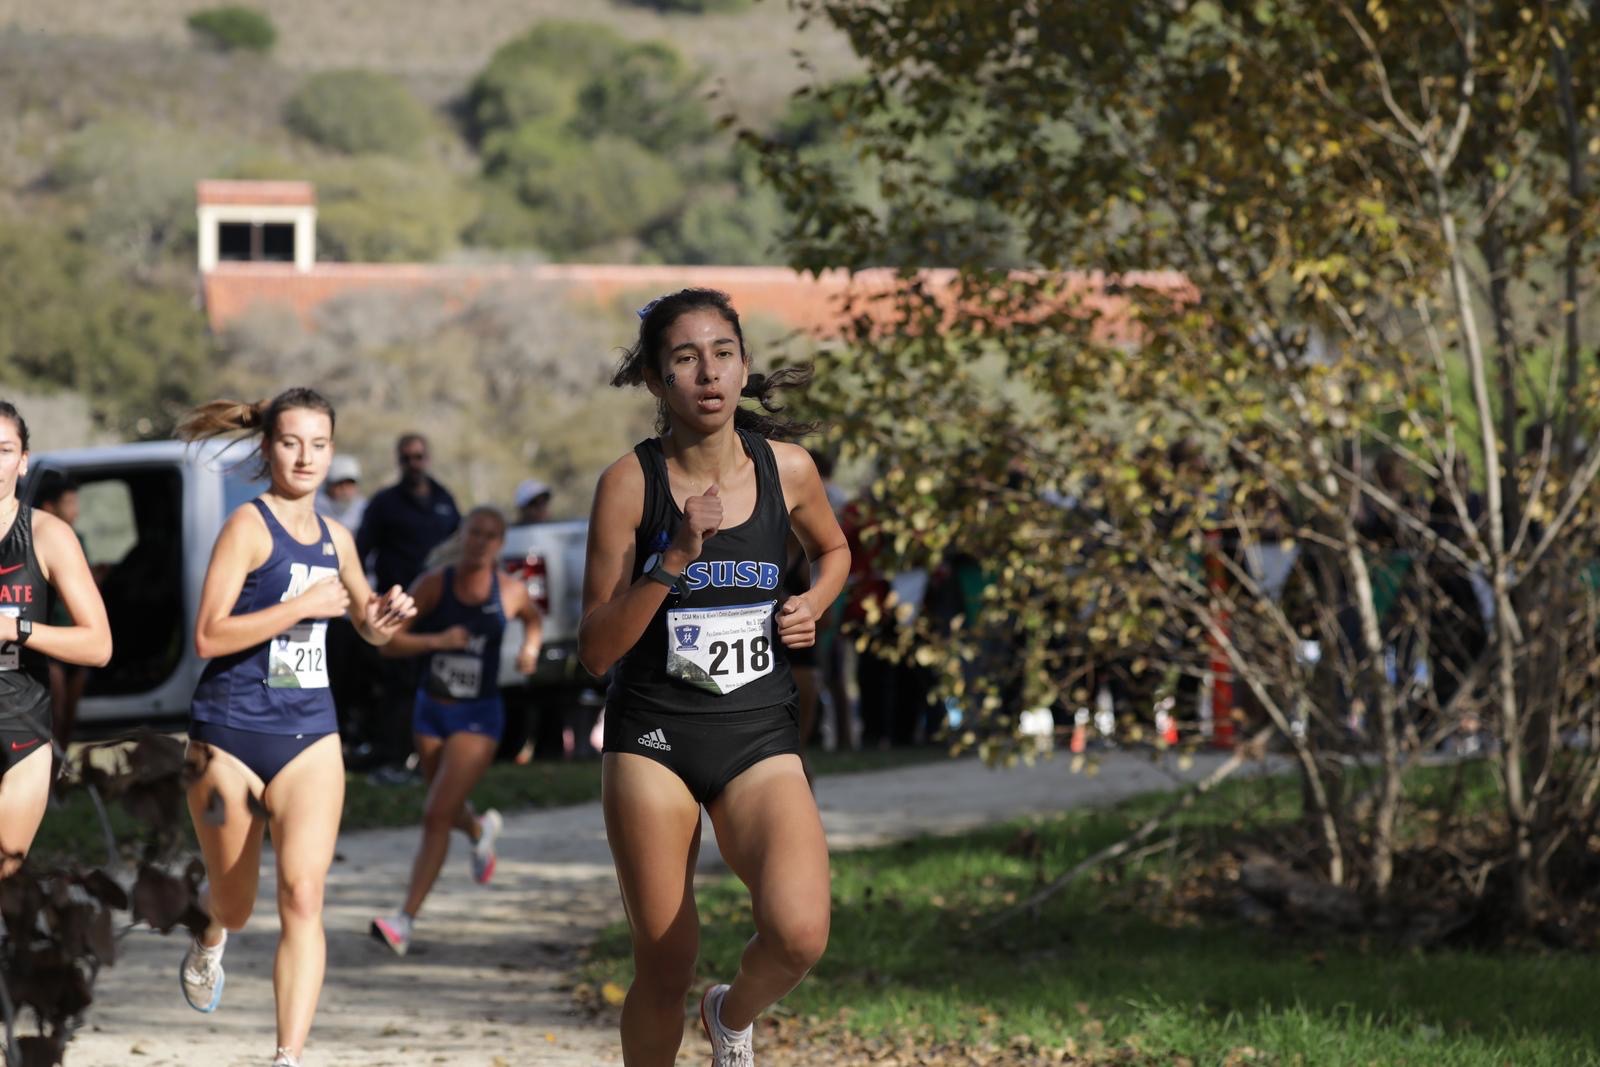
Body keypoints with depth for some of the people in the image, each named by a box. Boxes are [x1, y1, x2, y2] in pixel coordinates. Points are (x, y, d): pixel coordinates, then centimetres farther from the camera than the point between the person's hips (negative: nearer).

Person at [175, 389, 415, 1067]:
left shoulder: (335, 538, 9)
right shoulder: (249, 525, -10)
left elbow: (369, 626, 25)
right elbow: (208, 636, -18)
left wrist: (386, 615, 2)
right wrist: (303, 605, -21)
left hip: (309, 733, 4)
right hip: (230, 731, -4)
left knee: (303, 899, -14)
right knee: (235, 905, 13)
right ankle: (211, 937, 51)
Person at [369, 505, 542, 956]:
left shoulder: (510, 591, -5)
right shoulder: (434, 585, -9)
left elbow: (533, 617, 20)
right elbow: (389, 642, -11)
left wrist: (530, 648, 0)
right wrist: (436, 640, -25)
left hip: (478, 716, -2)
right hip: (432, 711, 2)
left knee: (436, 817, -14)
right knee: (449, 810, 21)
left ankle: (406, 919, -14)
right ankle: (481, 830, 60)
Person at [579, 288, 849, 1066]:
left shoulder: (787, 469, -1)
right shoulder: (630, 483, -9)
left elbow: (832, 549, 23)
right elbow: (596, 650, -10)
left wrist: (812, 607, 2)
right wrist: (675, 559, -21)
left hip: (759, 738, 2)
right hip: (652, 738, -1)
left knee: (798, 935, -21)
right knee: (665, 965, -1)